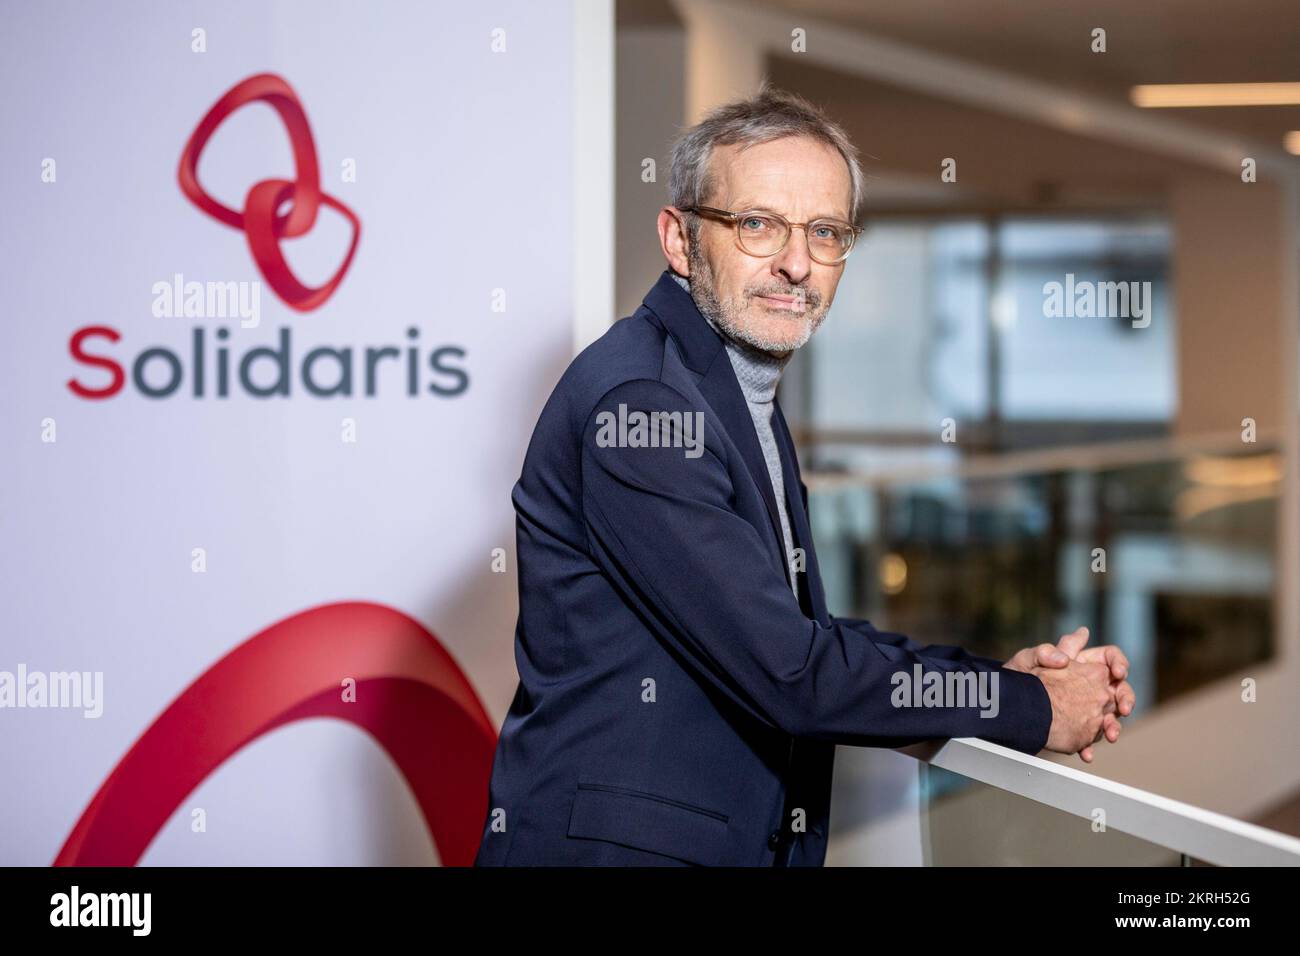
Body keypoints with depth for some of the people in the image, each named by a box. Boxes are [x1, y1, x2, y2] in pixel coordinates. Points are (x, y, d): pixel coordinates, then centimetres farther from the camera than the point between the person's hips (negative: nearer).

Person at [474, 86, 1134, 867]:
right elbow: (787, 672, -22)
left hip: (743, 842, 9)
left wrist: (999, 673, -1)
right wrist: (1030, 709, -12)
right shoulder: (636, 402, -20)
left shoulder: (737, 393, 10)